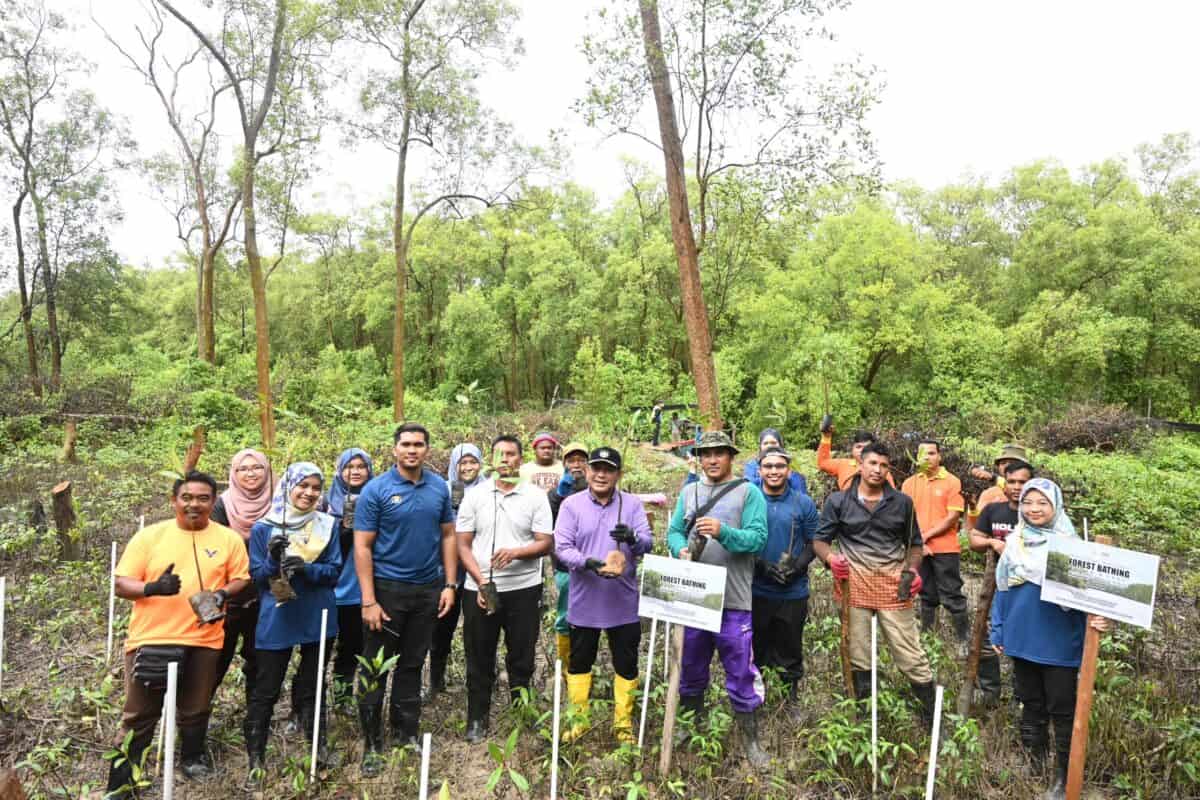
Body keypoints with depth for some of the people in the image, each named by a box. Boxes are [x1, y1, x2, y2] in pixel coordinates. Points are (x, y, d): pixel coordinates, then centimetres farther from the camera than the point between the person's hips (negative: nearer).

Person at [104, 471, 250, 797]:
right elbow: (121, 585, -1)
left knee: (195, 710, 16)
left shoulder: (229, 539, 1)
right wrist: (152, 588, -21)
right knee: (138, 716, 6)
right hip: (151, 638, -1)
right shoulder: (149, 536, -1)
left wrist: (223, 593, -14)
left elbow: (241, 578, 7)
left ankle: (192, 757, 40)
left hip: (203, 640, 1)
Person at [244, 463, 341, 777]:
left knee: (312, 685, 15)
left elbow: (334, 570, -5)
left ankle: (318, 746, 31)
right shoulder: (263, 527, -5)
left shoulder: (327, 525, -2)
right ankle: (255, 757, 19)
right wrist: (273, 560, -23)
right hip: (276, 619, -1)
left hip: (318, 618, 2)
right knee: (266, 690, 5)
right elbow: (256, 575, -3)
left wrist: (306, 568, -23)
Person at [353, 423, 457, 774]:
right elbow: (362, 547, -11)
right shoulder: (376, 490, -10)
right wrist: (369, 600, -15)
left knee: (412, 665, 16)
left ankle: (406, 731, 31)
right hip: (387, 588, -3)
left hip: (428, 589, 3)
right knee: (376, 668, 7)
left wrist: (450, 584, 1)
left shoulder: (439, 487, 1)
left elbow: (448, 536, 7)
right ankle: (372, 743, 21)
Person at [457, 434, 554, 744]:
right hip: (479, 588, 1)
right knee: (479, 659, 11)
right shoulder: (475, 495, 3)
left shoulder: (536, 496, 0)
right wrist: (481, 581, -10)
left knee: (522, 658, 10)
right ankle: (477, 719, 27)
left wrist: (515, 552, -22)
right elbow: (462, 544, 2)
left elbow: (546, 543, -3)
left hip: (523, 588, -1)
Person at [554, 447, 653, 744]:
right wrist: (589, 562, -27)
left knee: (626, 664, 12)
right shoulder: (571, 504, -4)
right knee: (579, 662, 15)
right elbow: (562, 547, -10)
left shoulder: (632, 504, -1)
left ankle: (623, 723, 30)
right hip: (584, 602, 0)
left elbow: (647, 544, -8)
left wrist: (633, 538, -31)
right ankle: (579, 720, 34)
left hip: (624, 602, 0)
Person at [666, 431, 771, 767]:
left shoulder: (749, 492, -4)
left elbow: (758, 538, -14)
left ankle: (750, 739, 20)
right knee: (691, 667, 19)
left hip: (733, 600, -4)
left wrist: (722, 532, -29)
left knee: (741, 673, 3)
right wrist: (681, 549, -13)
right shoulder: (689, 492, 11)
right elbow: (674, 531, 8)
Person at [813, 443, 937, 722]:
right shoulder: (838, 501, 3)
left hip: (893, 585, 1)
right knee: (858, 656, 8)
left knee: (910, 653, 0)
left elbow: (914, 543, 17)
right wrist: (831, 558, -14)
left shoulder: (902, 502, 8)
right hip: (853, 584, 0)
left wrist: (912, 570, -1)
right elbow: (819, 540, 7)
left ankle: (932, 716, 15)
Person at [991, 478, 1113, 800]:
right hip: (1022, 639, 4)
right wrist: (997, 631, 11)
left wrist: (1099, 618, -29)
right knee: (1031, 704, 17)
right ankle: (1032, 764, 32)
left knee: (1061, 709, 6)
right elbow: (1003, 588, 10)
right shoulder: (1014, 542, 4)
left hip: (1059, 642, -4)